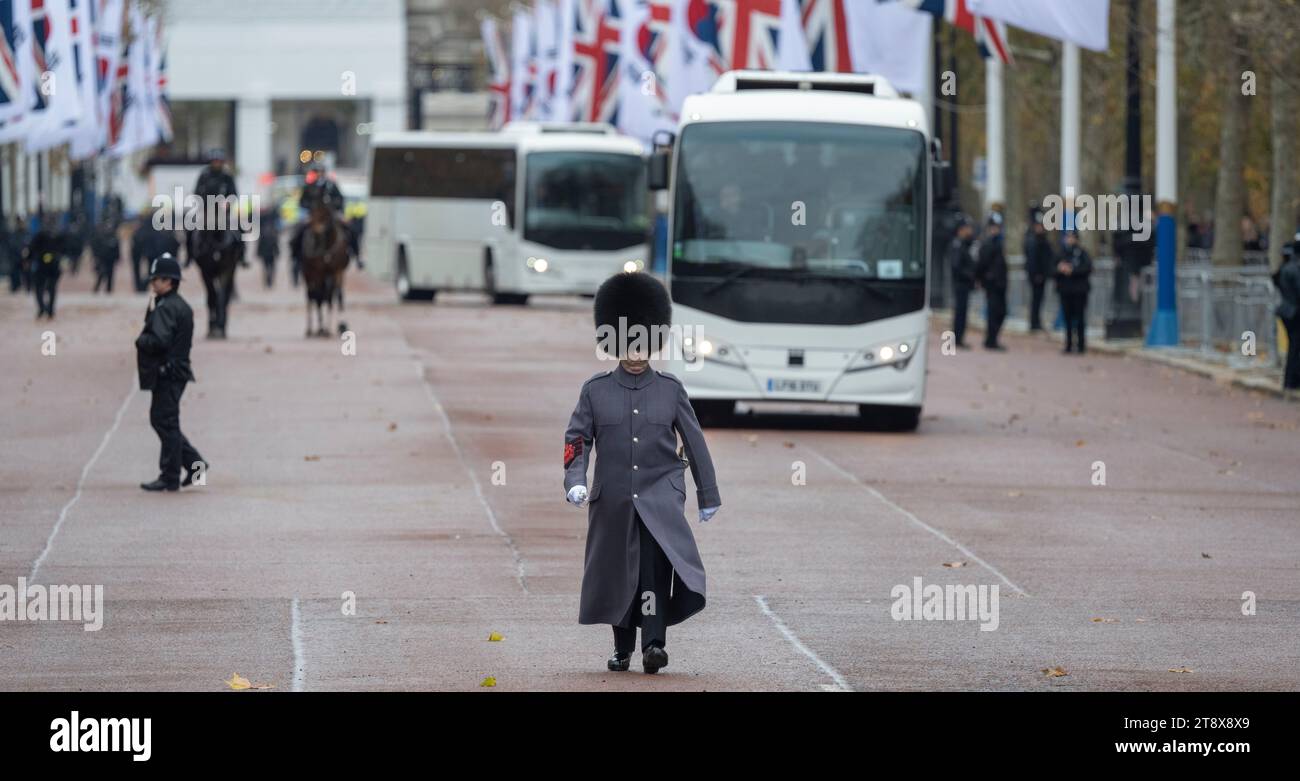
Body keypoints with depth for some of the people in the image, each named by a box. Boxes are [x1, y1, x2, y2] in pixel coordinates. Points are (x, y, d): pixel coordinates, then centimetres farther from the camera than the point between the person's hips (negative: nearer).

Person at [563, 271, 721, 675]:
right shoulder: (595, 390, 3)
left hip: (661, 494, -1)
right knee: (617, 574, 9)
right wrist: (575, 481, -16)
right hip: (613, 500, 1)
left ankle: (654, 642, -29)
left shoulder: (670, 389, 4)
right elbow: (577, 439, 2)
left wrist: (708, 495, 10)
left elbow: (695, 442, 8)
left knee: (656, 561, -23)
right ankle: (623, 648, 26)